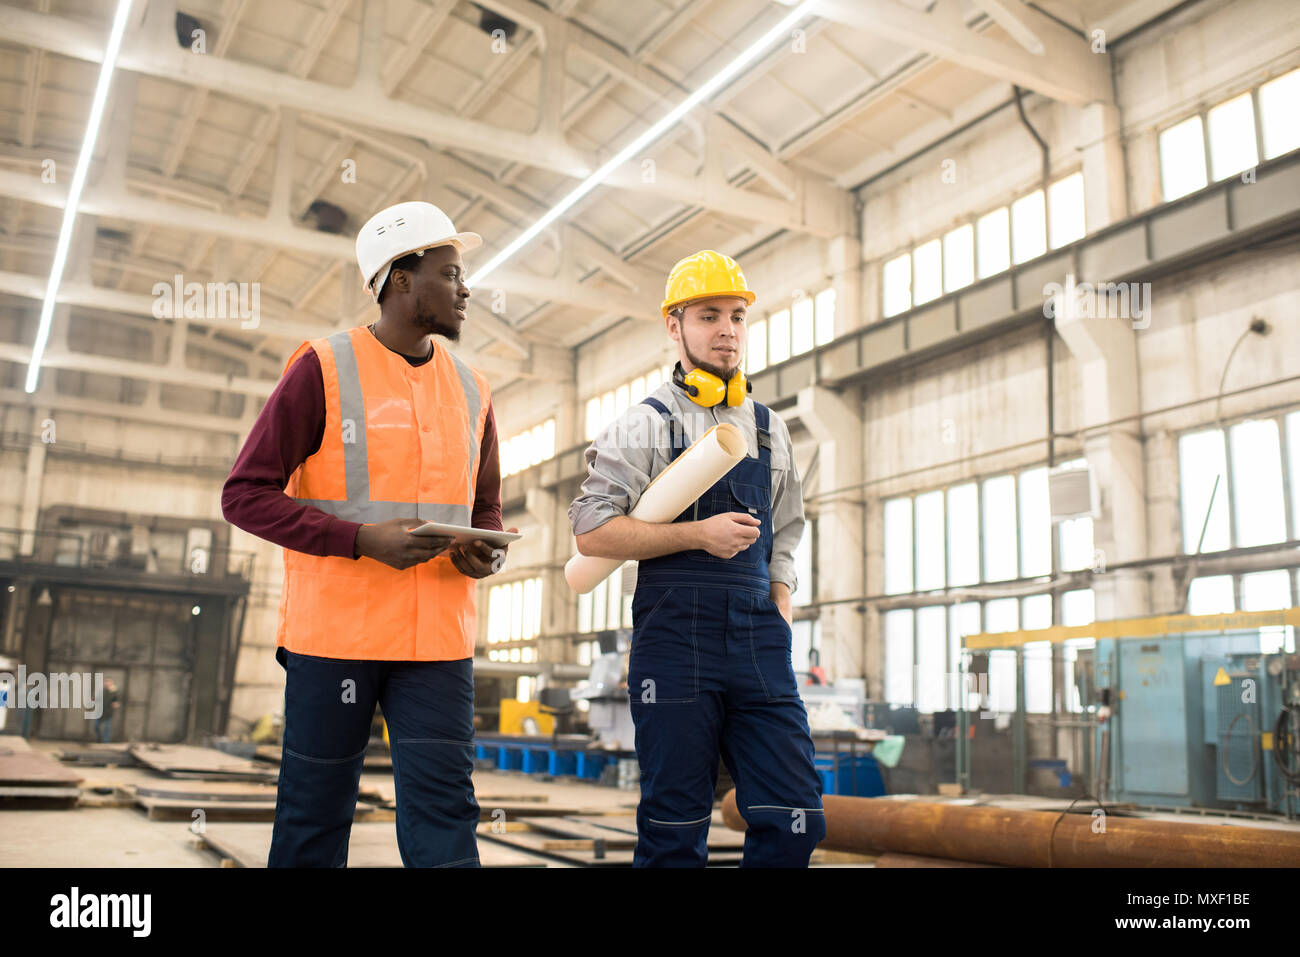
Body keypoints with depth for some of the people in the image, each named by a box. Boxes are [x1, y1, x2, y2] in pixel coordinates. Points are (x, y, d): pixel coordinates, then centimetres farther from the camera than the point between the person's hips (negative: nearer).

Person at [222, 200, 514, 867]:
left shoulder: (471, 391, 12)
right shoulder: (322, 369, -4)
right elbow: (245, 495, -6)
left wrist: (488, 553, -3)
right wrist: (363, 540, -18)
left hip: (438, 637, 4)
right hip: (334, 630, -3)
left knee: (443, 813, -1)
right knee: (314, 819, 7)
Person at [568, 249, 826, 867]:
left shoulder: (768, 429, 18)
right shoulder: (645, 423, 4)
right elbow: (591, 532, -5)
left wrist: (780, 627, 9)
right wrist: (699, 535, -12)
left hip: (757, 634, 4)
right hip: (674, 635, -4)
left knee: (795, 817, -2)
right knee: (675, 831, 1)